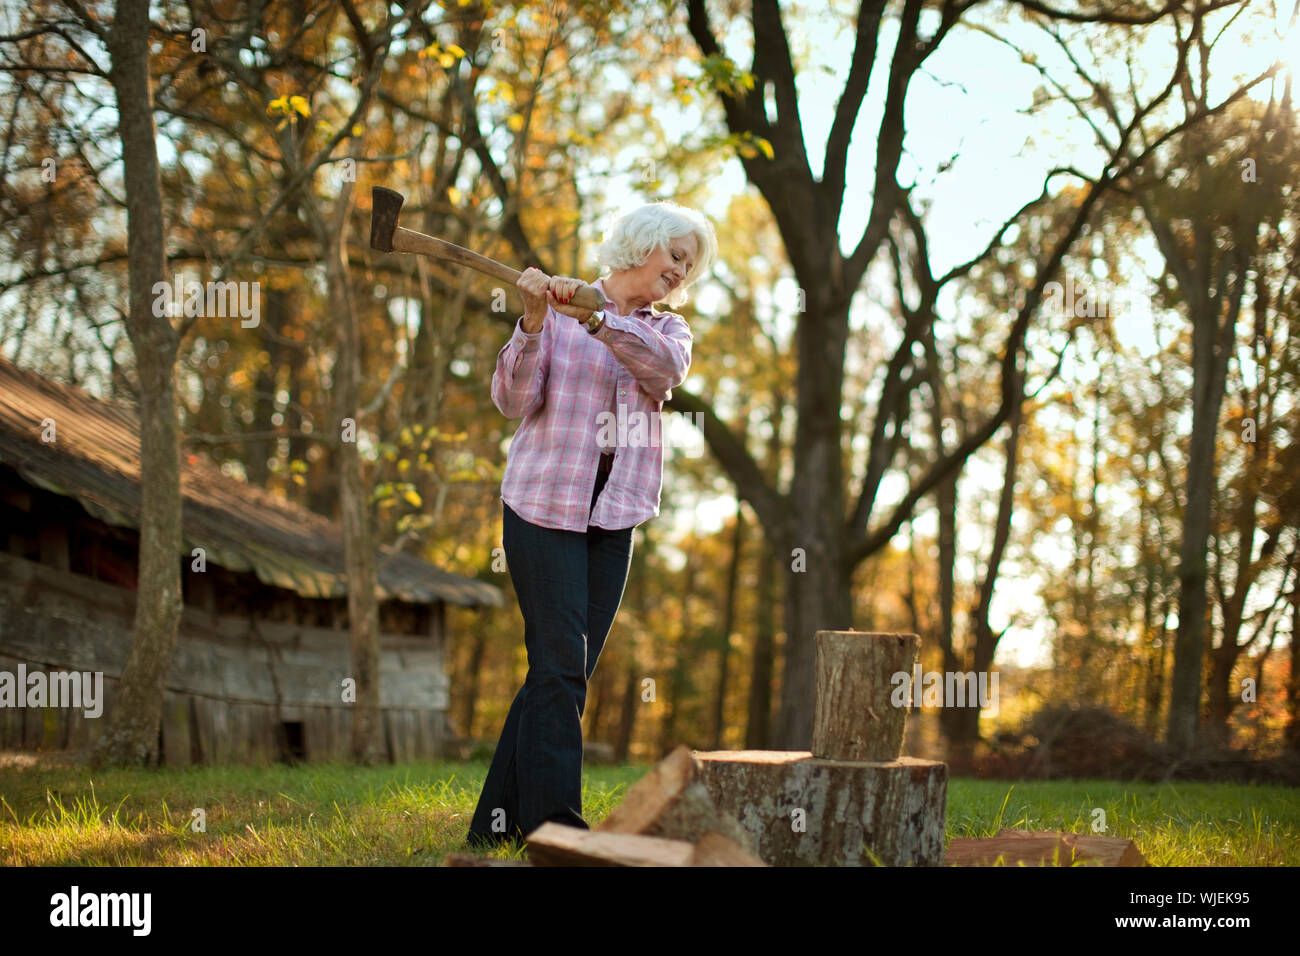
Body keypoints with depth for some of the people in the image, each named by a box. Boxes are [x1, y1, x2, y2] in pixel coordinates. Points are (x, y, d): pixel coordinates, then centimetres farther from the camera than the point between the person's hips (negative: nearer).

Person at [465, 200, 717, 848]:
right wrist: (533, 323, -23)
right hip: (545, 503, -5)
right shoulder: (555, 312, 1)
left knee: (568, 671, 6)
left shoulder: (667, 330, 13)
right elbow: (513, 400, -9)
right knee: (561, 661, -13)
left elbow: (666, 368, -12)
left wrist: (594, 317, -25)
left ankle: (499, 821, 15)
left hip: (613, 515, 5)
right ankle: (552, 819, -12)